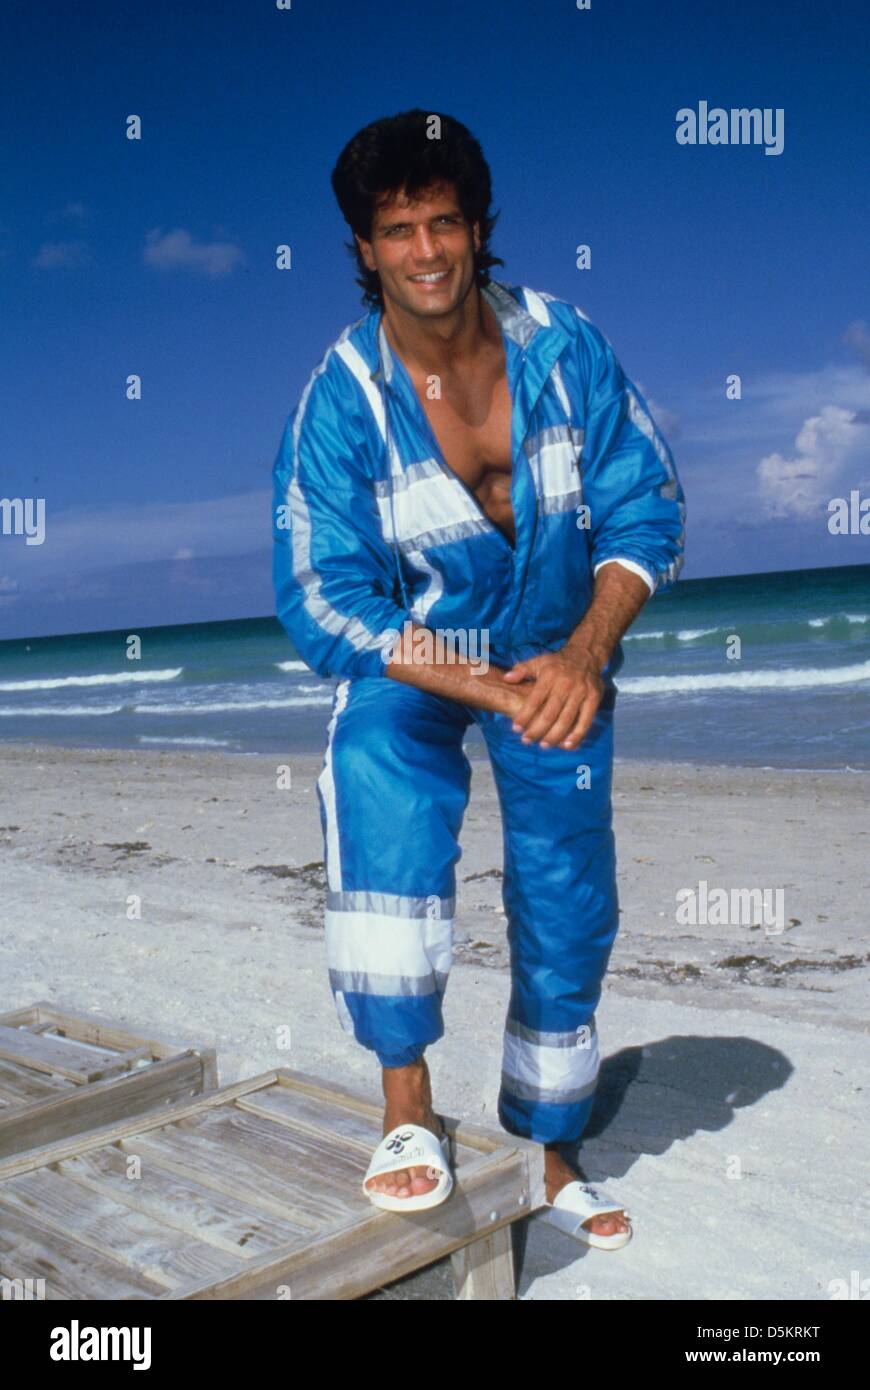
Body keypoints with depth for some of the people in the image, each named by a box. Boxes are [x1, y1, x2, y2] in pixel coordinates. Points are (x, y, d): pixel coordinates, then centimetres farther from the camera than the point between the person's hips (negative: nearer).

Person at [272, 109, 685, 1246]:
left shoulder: (564, 345, -13)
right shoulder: (343, 397, -18)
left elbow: (647, 512, -9)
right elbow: (323, 605, -20)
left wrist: (580, 659, -26)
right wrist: (497, 692, -28)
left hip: (562, 652, 2)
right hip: (409, 659, -2)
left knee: (567, 917, 7)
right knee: (379, 779, -33)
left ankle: (548, 1157, 30)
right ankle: (408, 1114, -13)